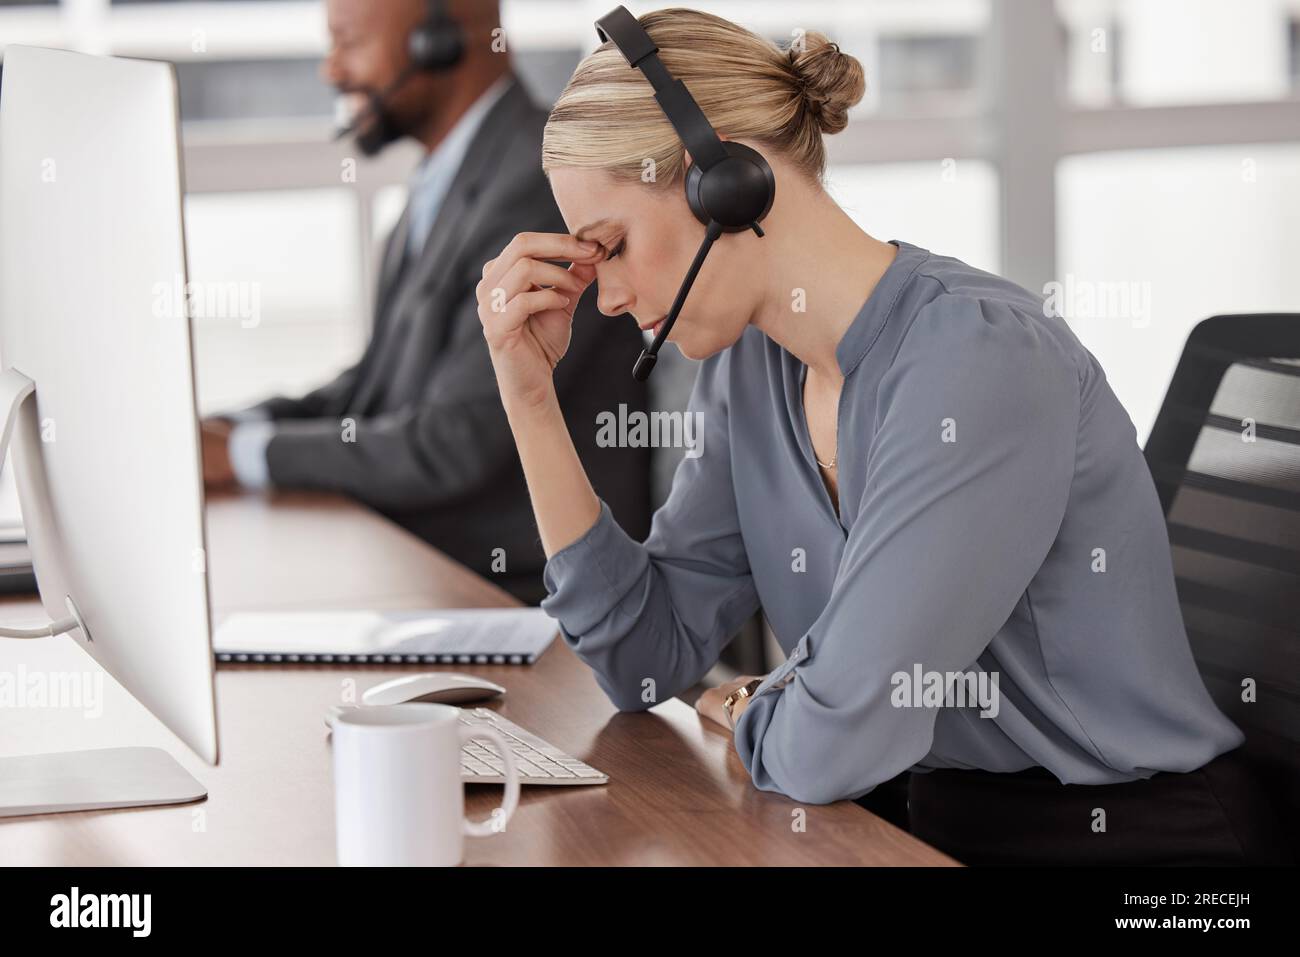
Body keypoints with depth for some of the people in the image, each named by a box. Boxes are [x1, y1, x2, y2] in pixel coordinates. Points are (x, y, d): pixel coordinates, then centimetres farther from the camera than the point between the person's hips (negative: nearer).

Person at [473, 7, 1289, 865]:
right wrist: (531, 395, 0)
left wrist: (752, 715, -2)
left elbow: (831, 745, -24)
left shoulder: (980, 359, -23)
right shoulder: (750, 368, 3)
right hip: (943, 825, 7)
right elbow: (647, 660, 5)